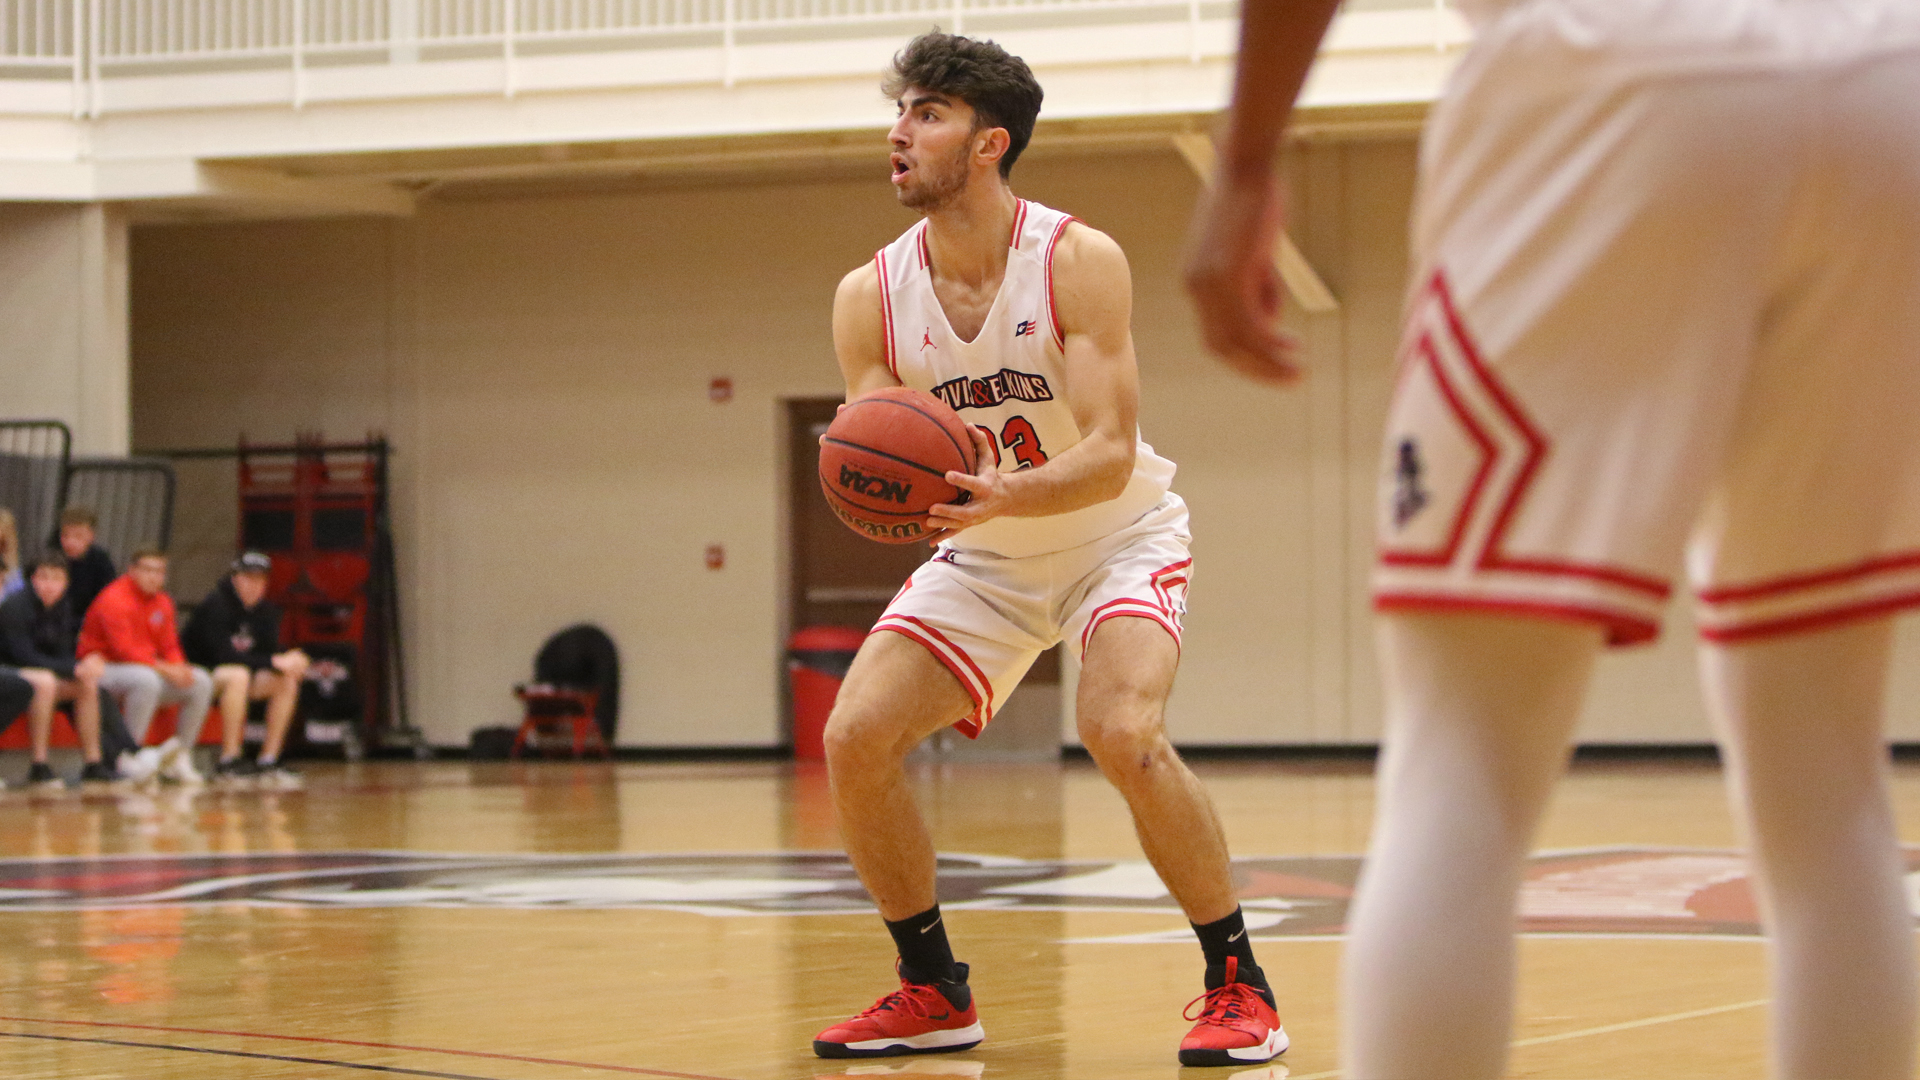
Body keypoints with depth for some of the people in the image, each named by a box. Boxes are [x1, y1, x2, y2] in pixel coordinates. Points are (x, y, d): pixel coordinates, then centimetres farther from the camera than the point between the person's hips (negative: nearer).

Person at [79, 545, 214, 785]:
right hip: (106, 669, -8)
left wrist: (180, 668, -14)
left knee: (201, 682, -7)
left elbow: (170, 647, 10)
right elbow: (124, 650, -23)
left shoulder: (162, 602, 11)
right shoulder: (114, 600, -15)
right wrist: (165, 669, -27)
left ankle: (178, 755, 0)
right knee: (147, 680, -39)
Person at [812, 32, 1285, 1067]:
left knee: (1121, 732, -29)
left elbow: (1109, 458, -28)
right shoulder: (870, 297, -11)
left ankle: (1238, 987, -11)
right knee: (854, 738, -10)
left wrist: (997, 495, -46)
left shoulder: (1079, 261, -23)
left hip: (1115, 537, -5)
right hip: (981, 558, 5)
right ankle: (934, 994, 9)